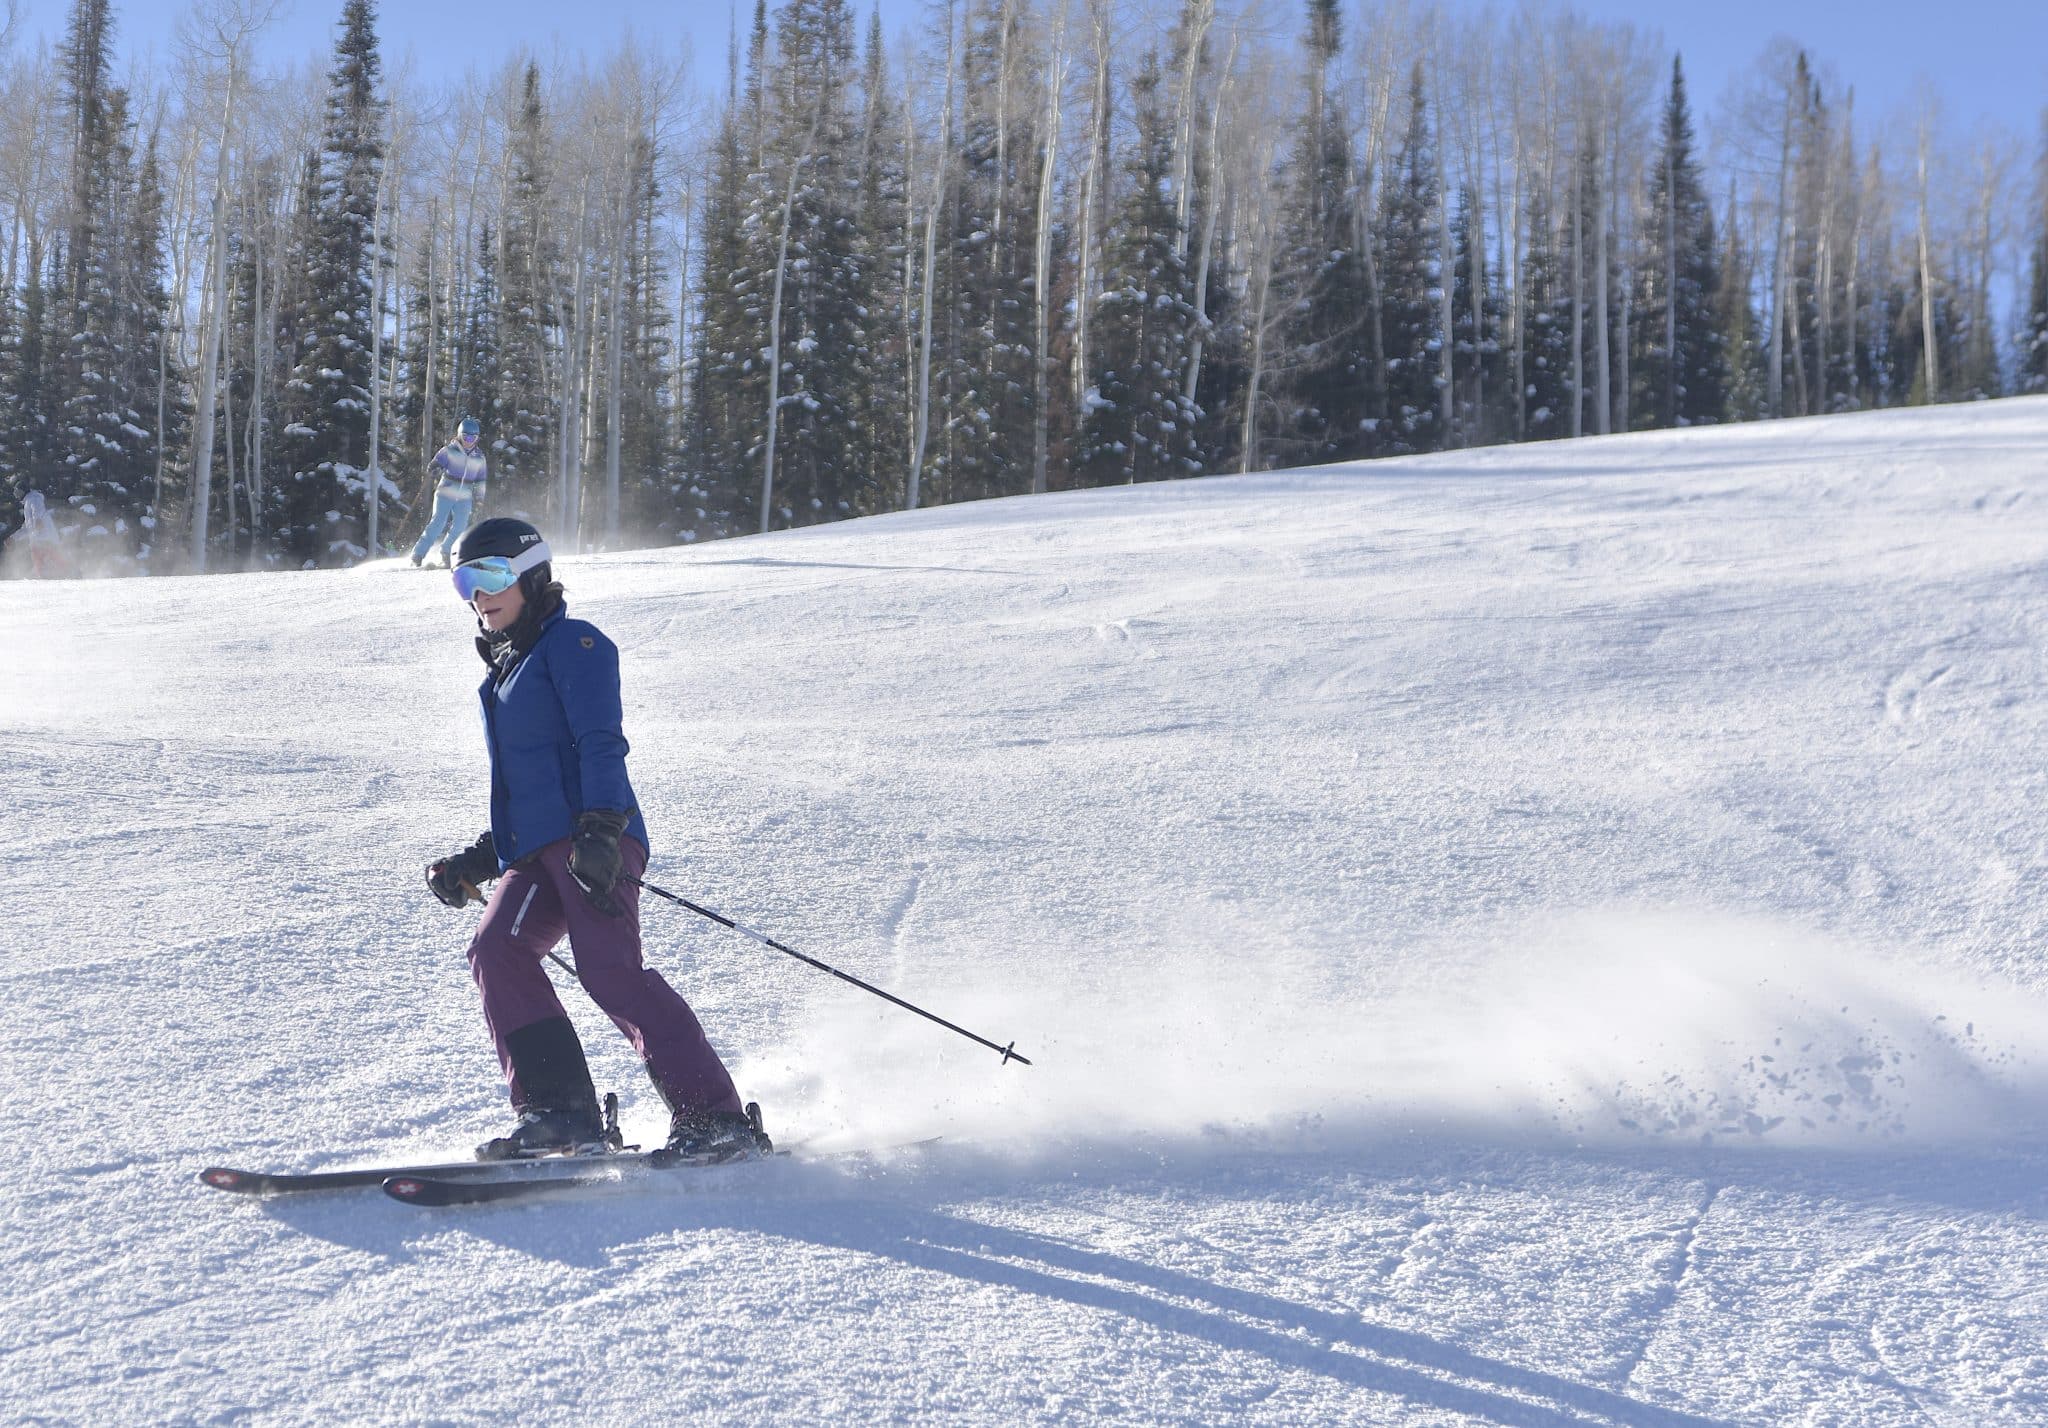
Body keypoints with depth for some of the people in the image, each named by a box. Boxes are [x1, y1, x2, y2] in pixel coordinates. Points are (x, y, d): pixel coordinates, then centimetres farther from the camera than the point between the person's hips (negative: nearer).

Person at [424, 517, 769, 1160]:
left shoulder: (572, 642, 3)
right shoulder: (503, 672, 30)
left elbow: (601, 744, -11)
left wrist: (598, 827, -25)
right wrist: (477, 862, 24)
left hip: (594, 840, -8)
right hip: (537, 852, 8)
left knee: (609, 969, -22)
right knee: (496, 948, -13)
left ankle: (714, 1118, -24)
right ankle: (557, 1111, -16)